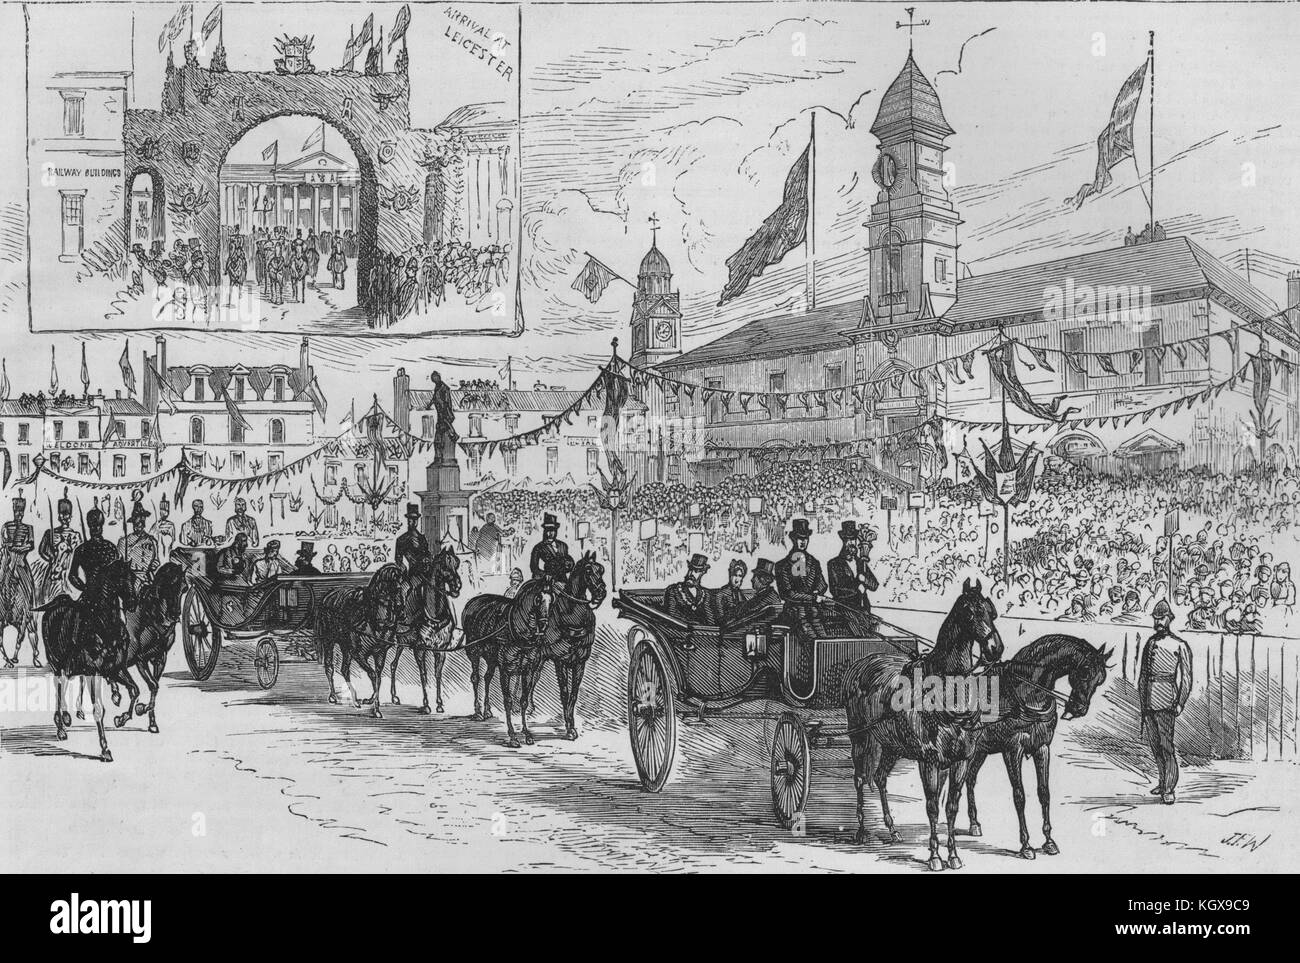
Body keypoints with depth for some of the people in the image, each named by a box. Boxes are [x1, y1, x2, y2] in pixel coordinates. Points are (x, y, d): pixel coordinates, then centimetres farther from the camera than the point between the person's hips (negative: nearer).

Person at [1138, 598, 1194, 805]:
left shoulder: (1179, 646, -3)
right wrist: (1142, 703, 17)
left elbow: (1186, 678, -2)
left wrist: (1180, 703, -11)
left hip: (1166, 699, -6)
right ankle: (1163, 782, 24)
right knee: (1154, 743, 11)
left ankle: (1169, 789, -5)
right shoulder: (1150, 643, 15)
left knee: (1166, 744, -8)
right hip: (1148, 700, 6)